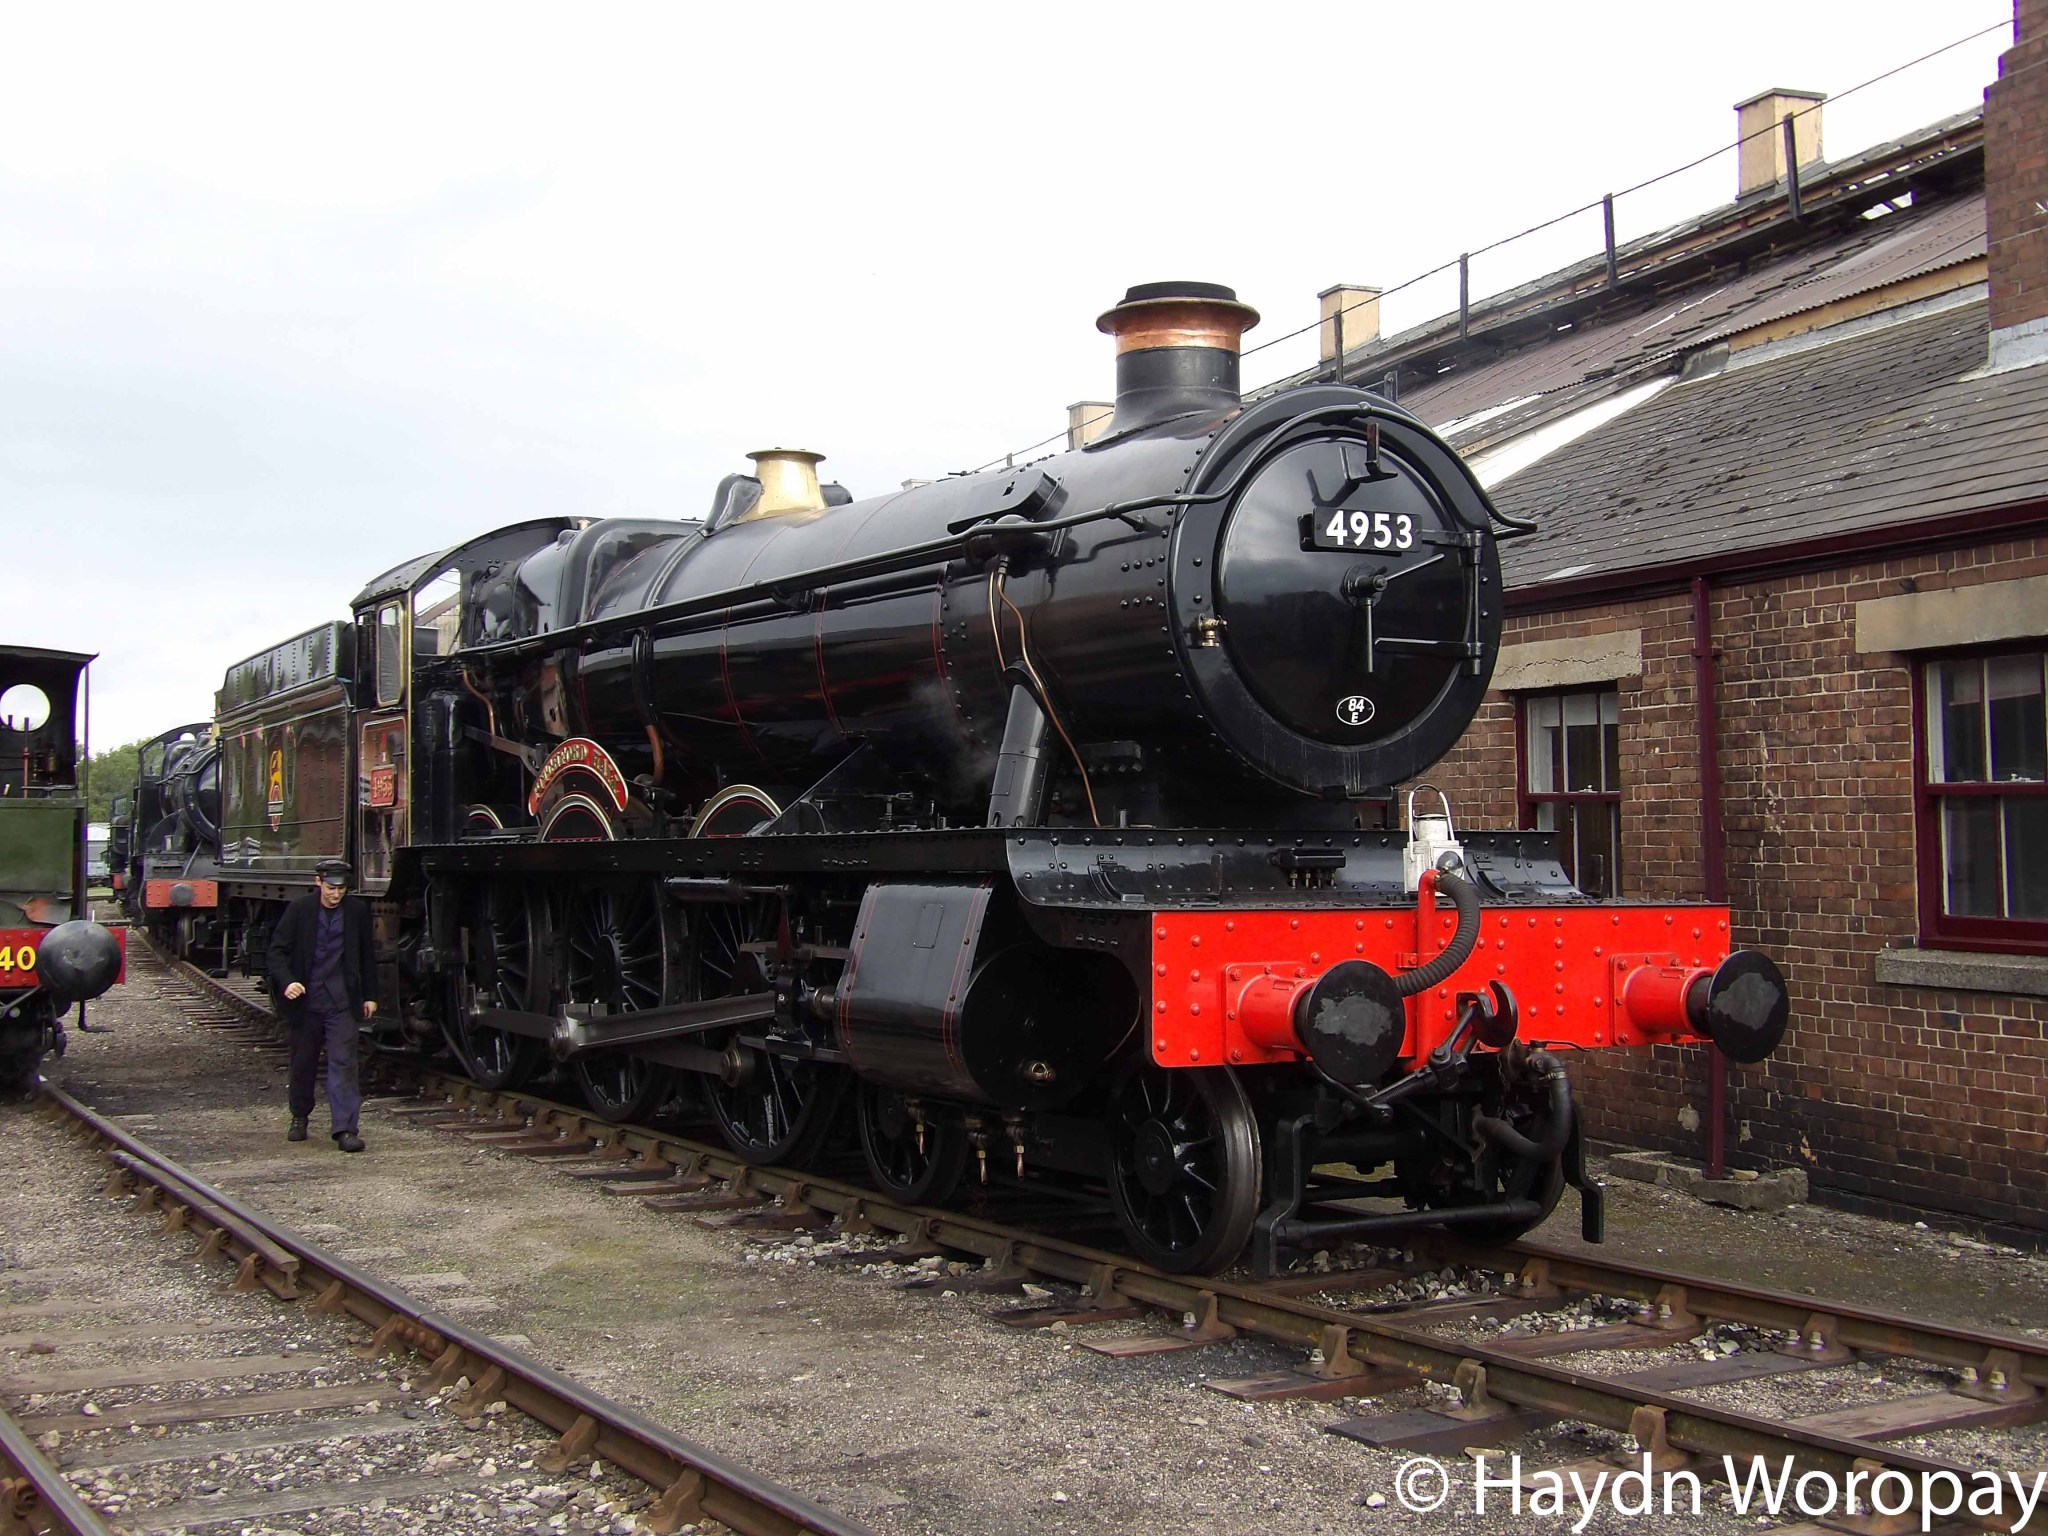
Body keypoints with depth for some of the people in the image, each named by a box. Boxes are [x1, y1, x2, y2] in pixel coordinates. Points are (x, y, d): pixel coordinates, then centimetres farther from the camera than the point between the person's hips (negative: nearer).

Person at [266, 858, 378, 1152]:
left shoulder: (357, 911, 1)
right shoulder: (299, 910, -4)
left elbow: (367, 956, 10)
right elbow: (277, 951, -4)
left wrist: (370, 995, 9)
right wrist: (287, 982, -21)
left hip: (341, 1002, 0)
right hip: (304, 1000, 0)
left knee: (343, 1062, -8)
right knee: (303, 1062, 13)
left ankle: (346, 1128, -11)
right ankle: (300, 1117, 32)